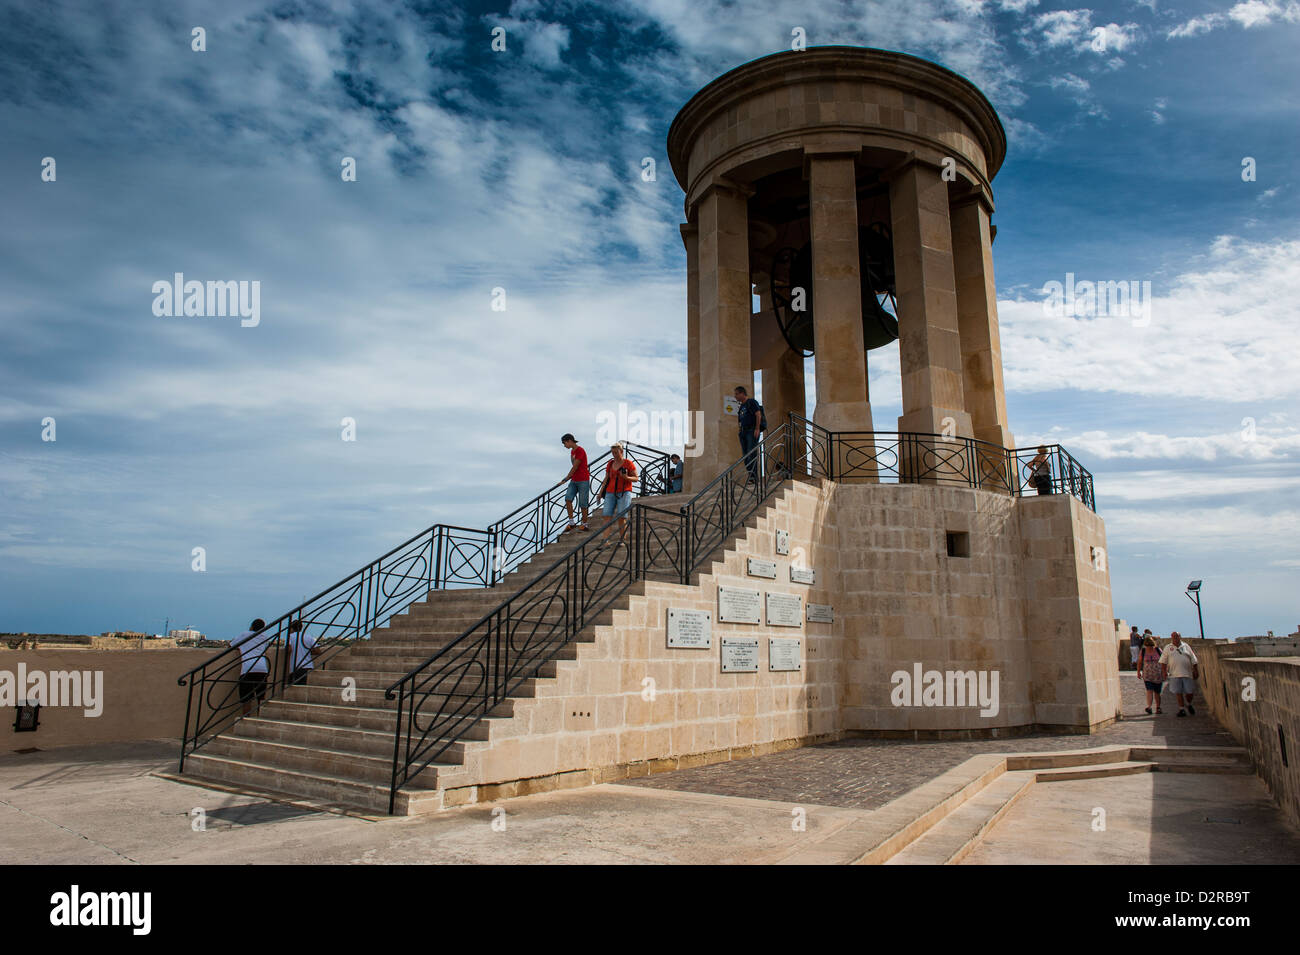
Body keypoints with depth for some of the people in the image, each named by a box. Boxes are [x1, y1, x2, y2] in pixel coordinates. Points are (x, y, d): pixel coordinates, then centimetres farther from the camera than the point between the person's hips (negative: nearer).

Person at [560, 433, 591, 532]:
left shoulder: (580, 451, -13)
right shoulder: (572, 451, 15)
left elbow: (575, 467, -13)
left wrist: (566, 478, -5)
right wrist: (570, 477, 9)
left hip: (583, 481, -8)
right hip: (574, 481, 8)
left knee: (582, 503, -2)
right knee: (568, 499, -9)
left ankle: (584, 525, 12)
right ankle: (571, 523, -5)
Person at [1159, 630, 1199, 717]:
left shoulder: (1186, 646, 12)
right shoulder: (1168, 648, 10)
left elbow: (1193, 660, 12)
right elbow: (1163, 661, 8)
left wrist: (1196, 671, 6)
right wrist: (1164, 671, -2)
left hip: (1187, 673, 1)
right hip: (1175, 674, -1)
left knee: (1189, 692, 2)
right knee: (1178, 692, -3)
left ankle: (1188, 704, 30)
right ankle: (1182, 709, 6)